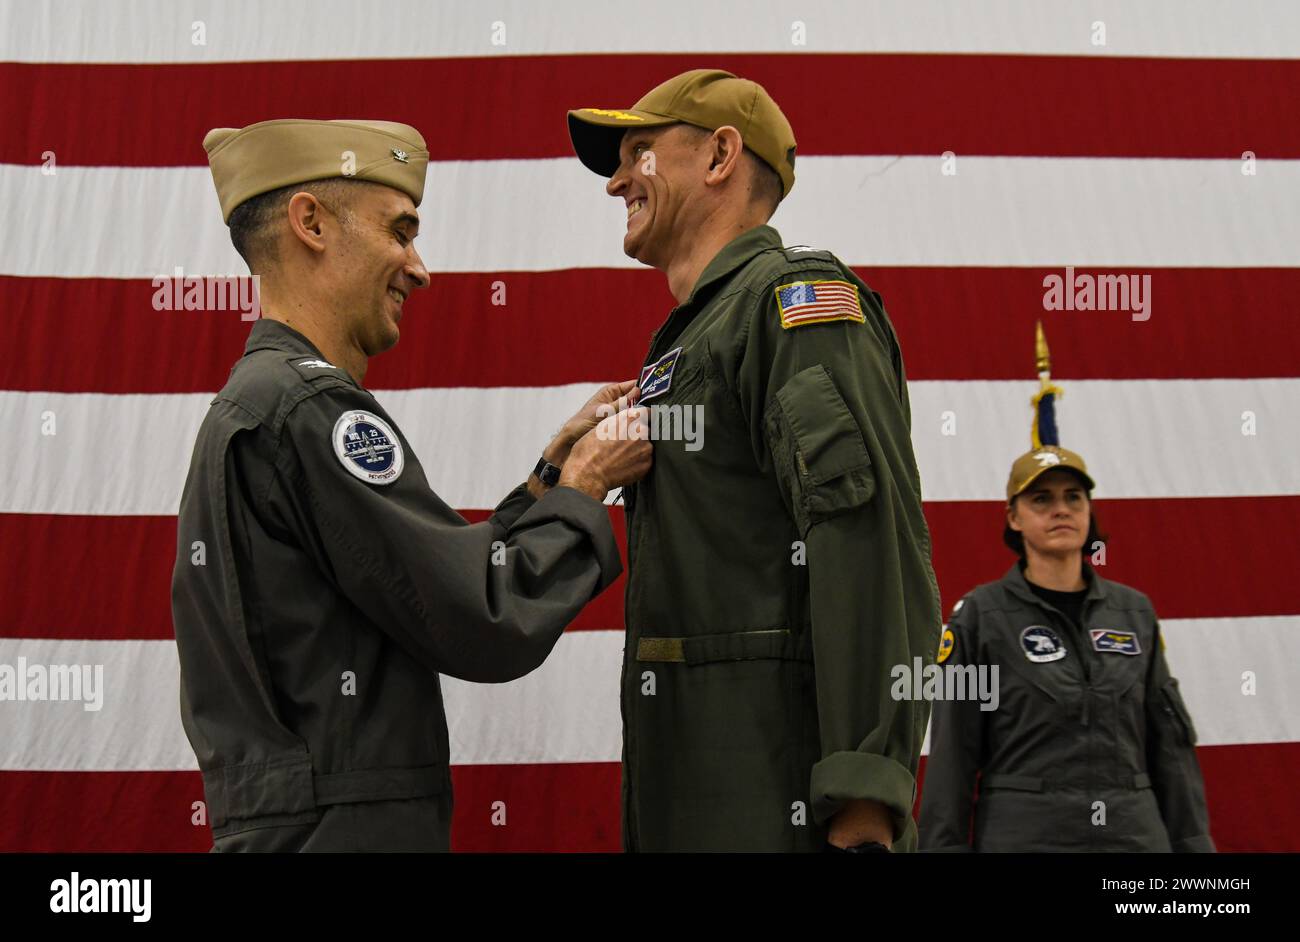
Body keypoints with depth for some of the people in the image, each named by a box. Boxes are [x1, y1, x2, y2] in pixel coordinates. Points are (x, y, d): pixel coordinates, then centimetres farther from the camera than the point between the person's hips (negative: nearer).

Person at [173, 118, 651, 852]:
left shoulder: (250, 404, 15)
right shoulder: (309, 407, -16)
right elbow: (490, 626, -17)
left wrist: (551, 474, 11)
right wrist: (582, 491, -3)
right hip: (346, 828, -10)